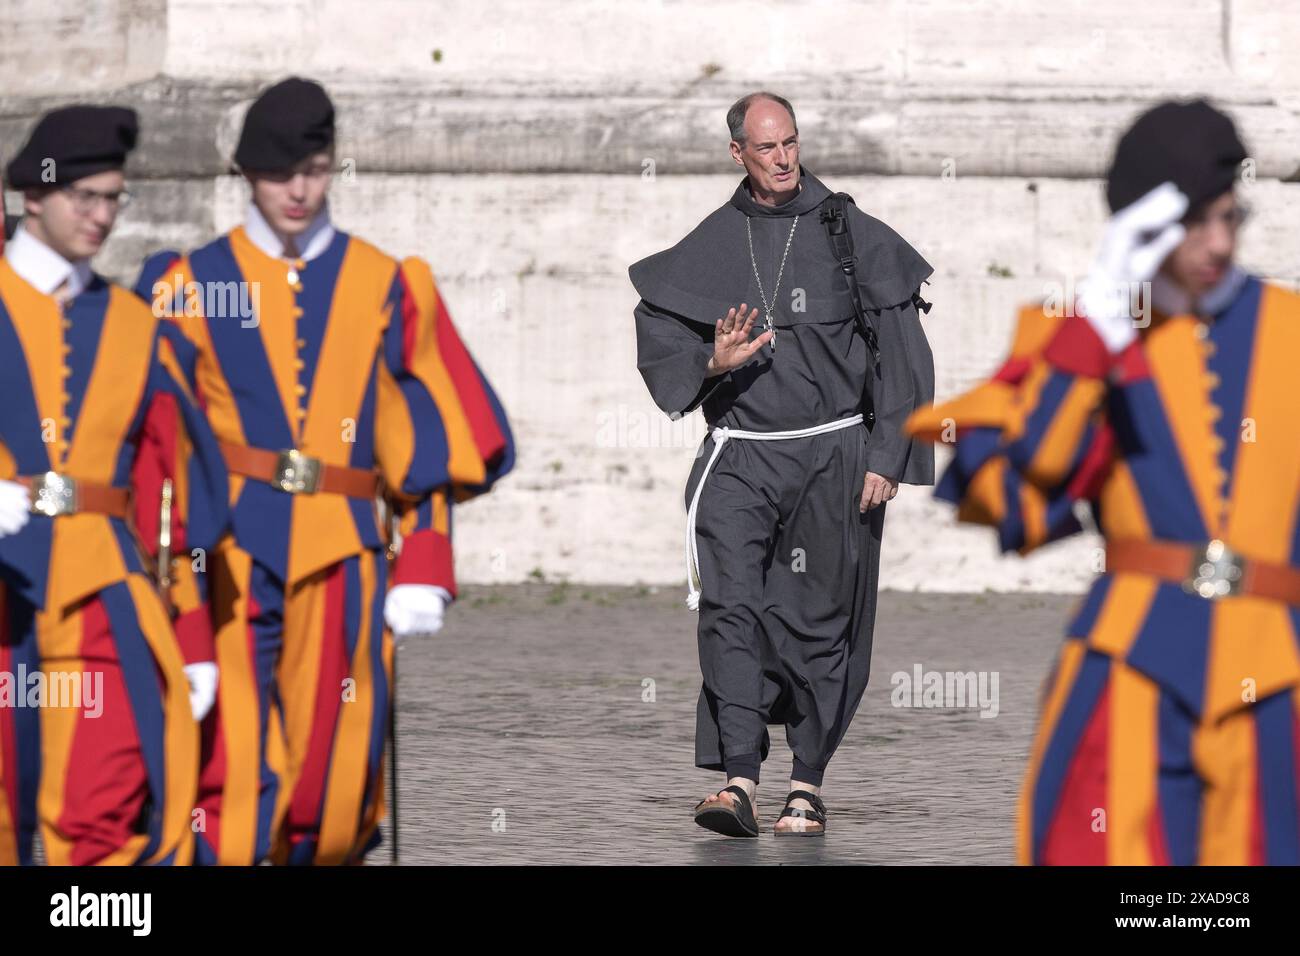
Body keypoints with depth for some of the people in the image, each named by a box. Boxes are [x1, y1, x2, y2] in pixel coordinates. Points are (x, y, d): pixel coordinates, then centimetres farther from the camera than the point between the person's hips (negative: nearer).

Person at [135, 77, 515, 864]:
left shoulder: (386, 287, 10)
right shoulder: (190, 283, 7)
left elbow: (425, 438, 9)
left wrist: (423, 570, 1)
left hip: (341, 562, 2)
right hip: (231, 556, -2)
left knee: (335, 780, 2)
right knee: (230, 771, -12)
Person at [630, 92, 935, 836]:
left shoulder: (853, 237, 1)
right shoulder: (712, 246, 6)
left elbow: (900, 354, 2)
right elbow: (657, 333, 14)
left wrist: (887, 458, -3)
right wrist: (712, 363, -8)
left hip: (833, 453, -1)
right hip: (741, 453, 1)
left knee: (821, 618, 3)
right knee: (731, 603, -16)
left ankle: (809, 786, 14)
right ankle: (739, 781, -21)